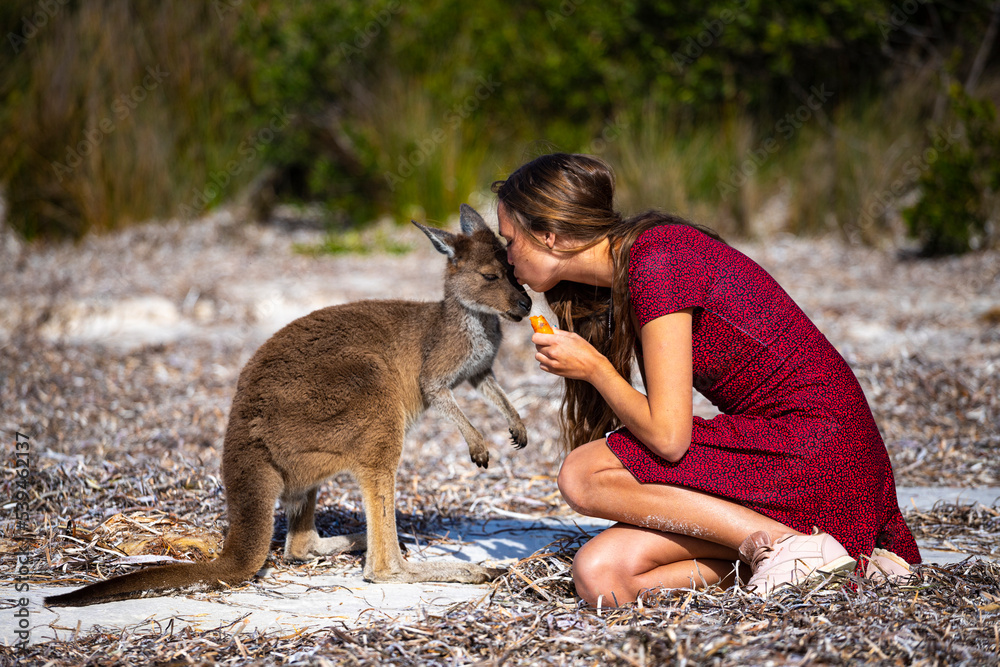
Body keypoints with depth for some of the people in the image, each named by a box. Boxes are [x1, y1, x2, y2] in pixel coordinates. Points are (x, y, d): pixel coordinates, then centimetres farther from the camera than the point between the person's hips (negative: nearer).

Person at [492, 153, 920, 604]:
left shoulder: (657, 259, -16)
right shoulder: (622, 273, 13)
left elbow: (668, 435, -18)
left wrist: (593, 365, -6)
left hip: (810, 446, -9)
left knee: (581, 476, -14)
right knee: (600, 576, -6)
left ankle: (784, 542, -13)